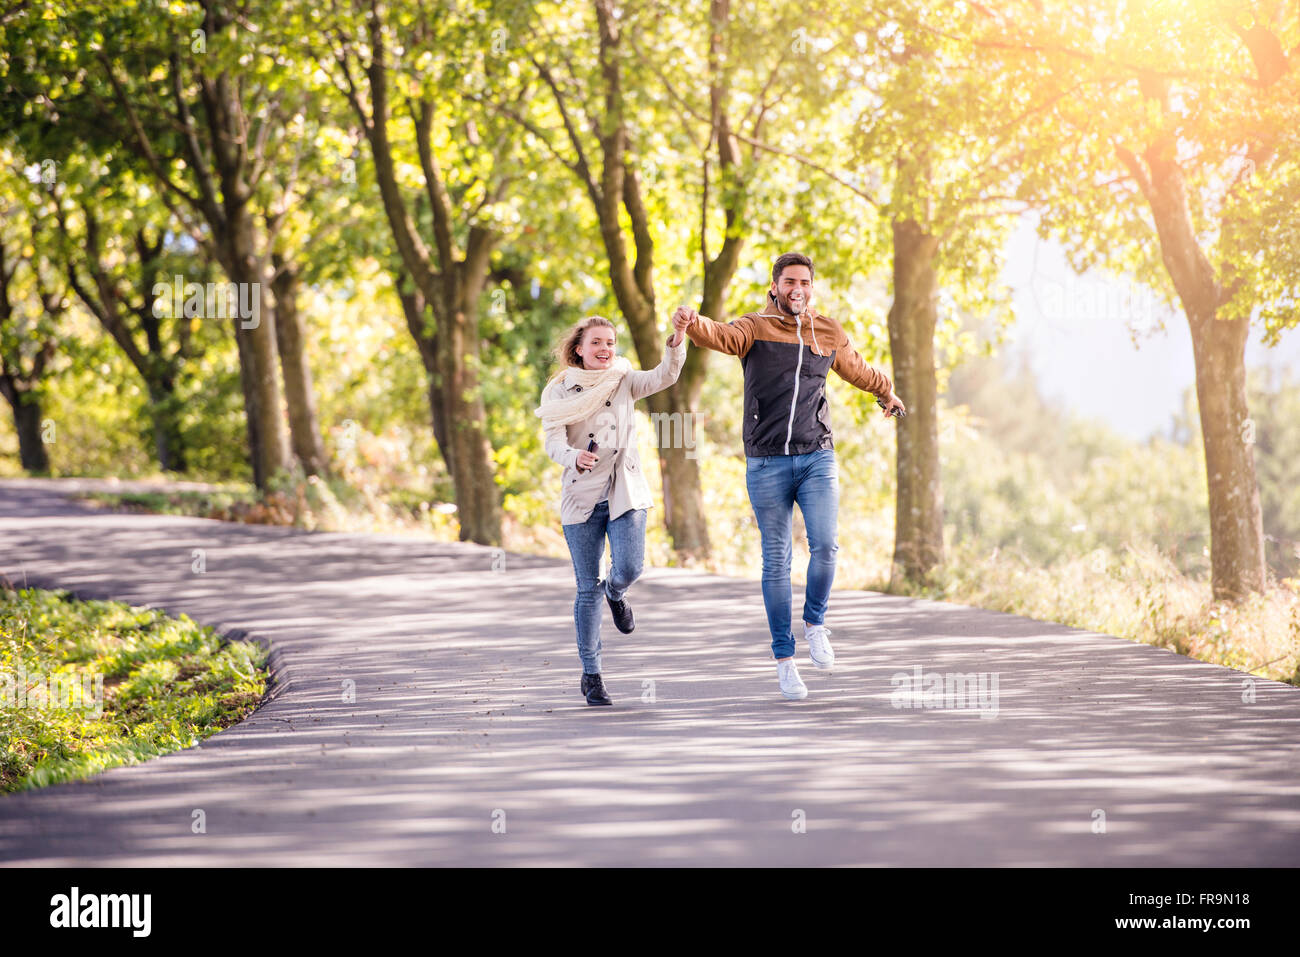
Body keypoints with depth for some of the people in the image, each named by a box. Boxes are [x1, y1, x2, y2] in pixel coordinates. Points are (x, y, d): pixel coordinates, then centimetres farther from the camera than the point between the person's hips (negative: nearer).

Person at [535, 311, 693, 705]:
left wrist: (677, 342, -32)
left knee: (628, 569, -18)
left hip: (625, 492, 1)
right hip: (582, 496, -1)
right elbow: (553, 440, -12)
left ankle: (616, 594, 21)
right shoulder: (559, 391, 1)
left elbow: (664, 377, -12)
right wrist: (575, 459, -34)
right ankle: (591, 673, 11)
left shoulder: (624, 382, 5)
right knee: (587, 589, 1)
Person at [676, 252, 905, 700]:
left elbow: (858, 369, 31)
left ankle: (815, 623, 11)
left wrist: (887, 391, 49)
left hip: (817, 458, 2)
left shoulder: (829, 333, 10)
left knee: (824, 546, -15)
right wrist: (693, 323, -46)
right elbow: (723, 336, -23)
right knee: (776, 562, 1)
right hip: (766, 463, -2)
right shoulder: (756, 327, -1)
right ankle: (784, 658, 11)